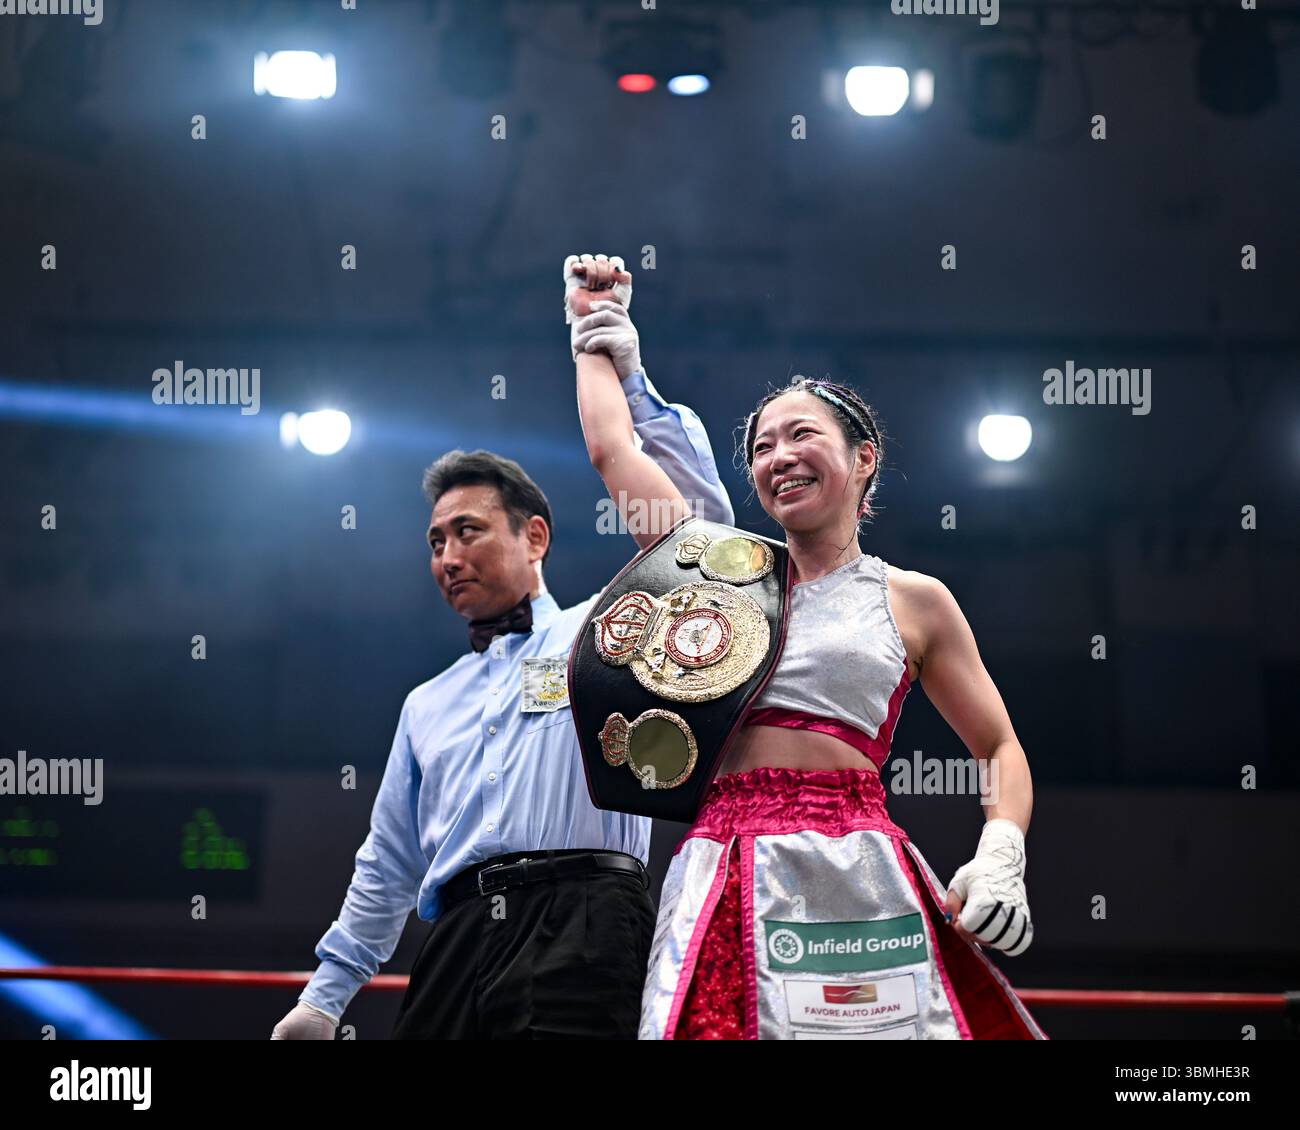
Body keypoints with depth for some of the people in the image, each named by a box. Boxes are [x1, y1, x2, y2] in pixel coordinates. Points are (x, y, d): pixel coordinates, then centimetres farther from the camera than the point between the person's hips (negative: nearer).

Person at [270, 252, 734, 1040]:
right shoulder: (429, 704, 30)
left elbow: (701, 517, 0)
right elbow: (388, 870, 31)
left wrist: (614, 354, 0)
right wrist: (324, 998, 24)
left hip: (580, 931, -5)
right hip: (461, 942, 6)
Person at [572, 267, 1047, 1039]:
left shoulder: (913, 601, 12)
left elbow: (1002, 751, 15)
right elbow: (612, 449, 23)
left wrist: (1001, 859, -3)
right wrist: (601, 339, 36)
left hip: (857, 881, -2)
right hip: (726, 882, 2)